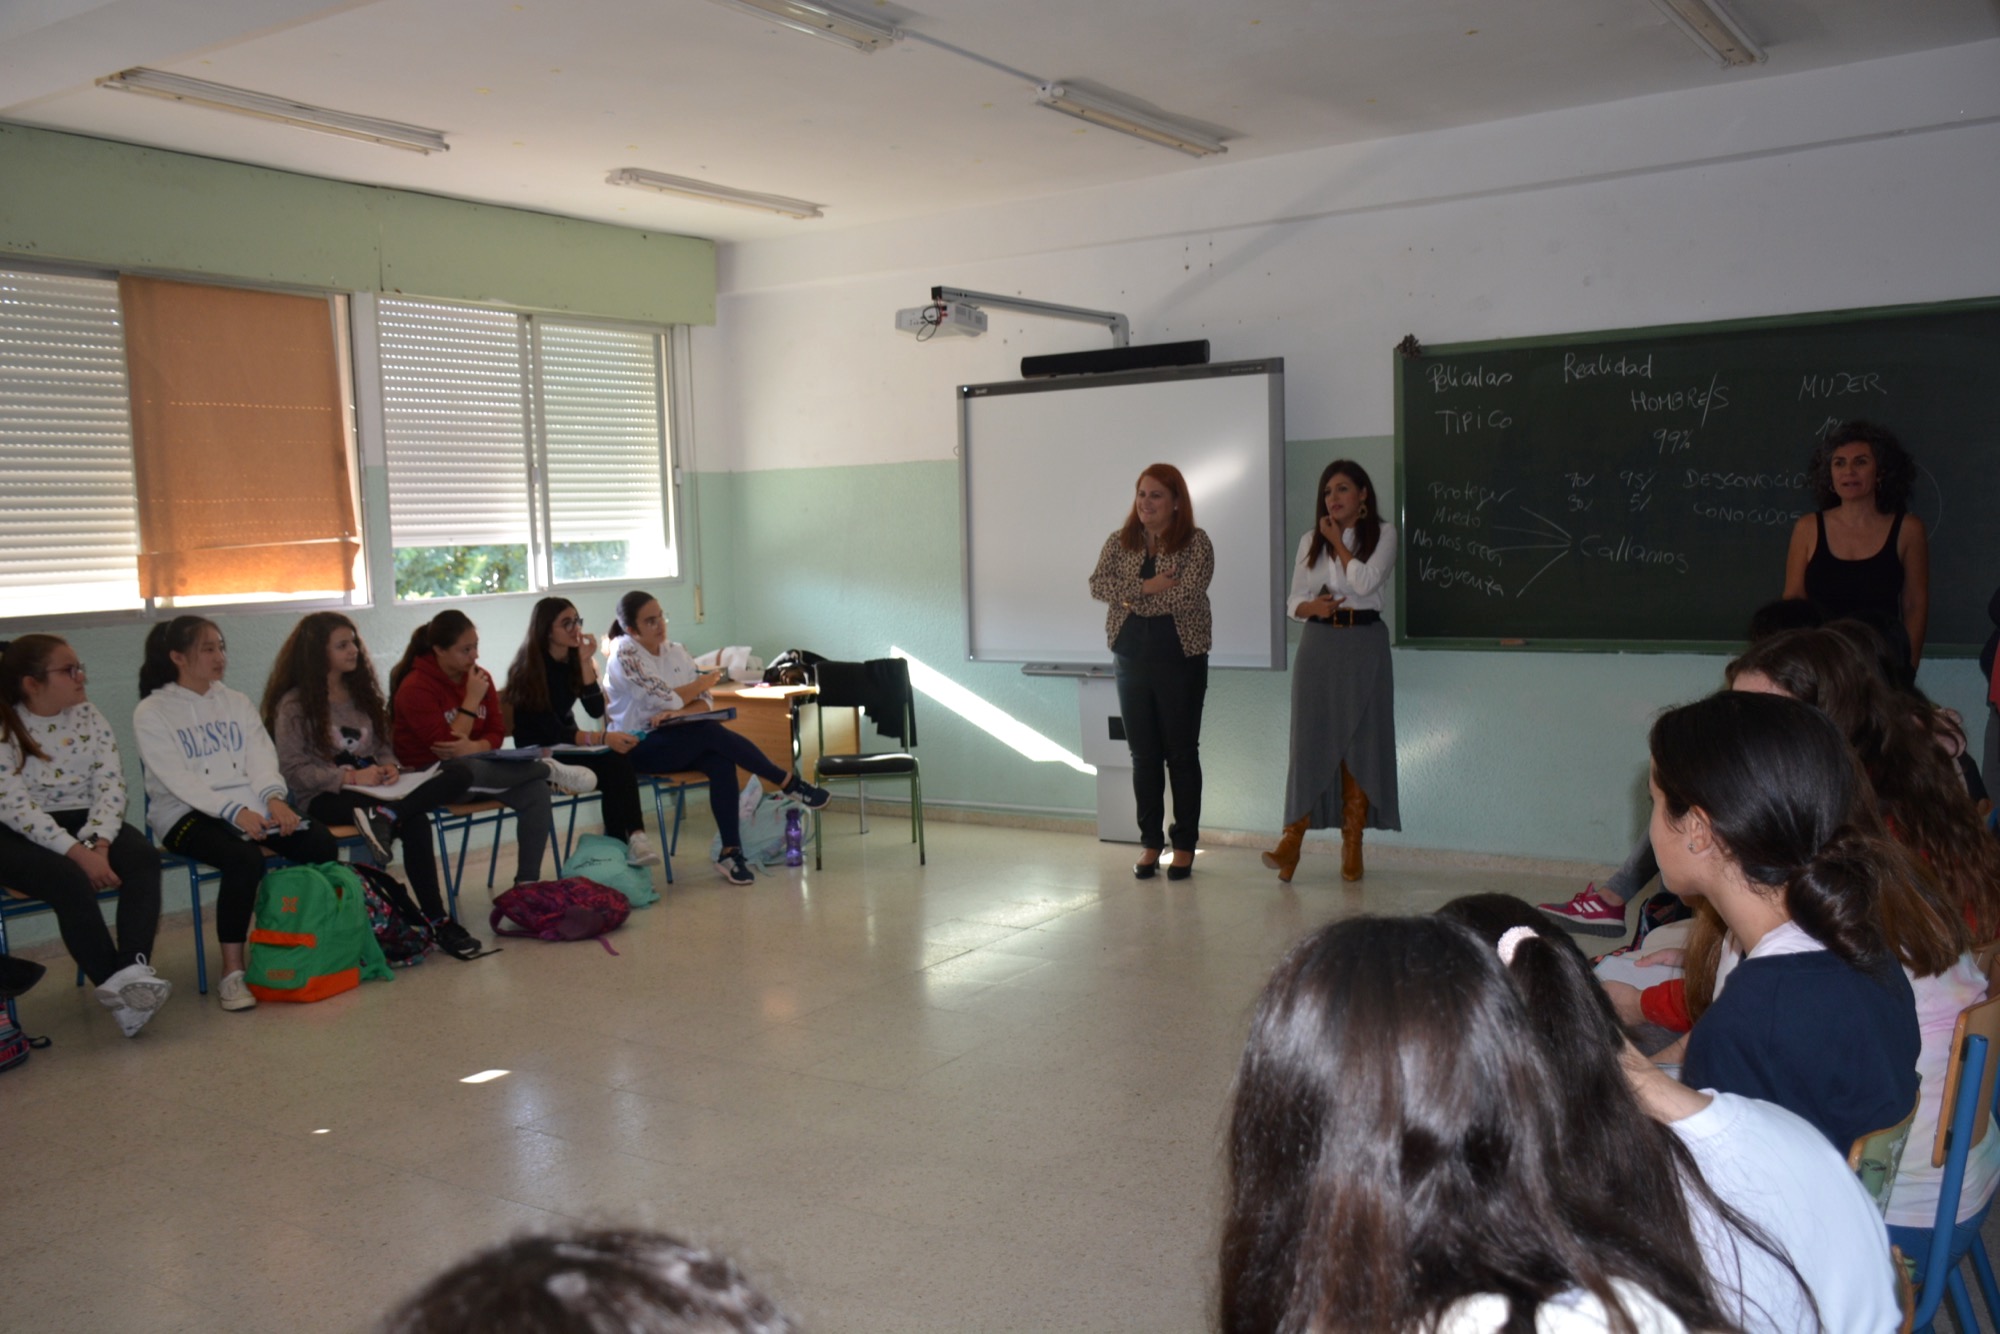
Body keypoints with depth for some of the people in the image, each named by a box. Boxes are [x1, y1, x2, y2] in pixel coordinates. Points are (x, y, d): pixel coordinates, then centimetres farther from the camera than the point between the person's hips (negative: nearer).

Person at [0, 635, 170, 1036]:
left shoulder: (87, 715, 4)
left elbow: (111, 784, -3)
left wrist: (99, 843, -21)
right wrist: (79, 854, -28)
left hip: (82, 821, 4)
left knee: (143, 857, -25)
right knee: (71, 880, -33)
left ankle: (133, 969, -41)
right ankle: (122, 989, -30)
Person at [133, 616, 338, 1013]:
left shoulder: (237, 703, 18)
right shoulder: (152, 712, 1)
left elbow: (262, 756, 6)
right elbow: (178, 778, -11)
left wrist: (273, 797, -17)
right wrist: (235, 812, -25)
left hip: (250, 806, 5)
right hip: (187, 813, -5)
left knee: (320, 843, -22)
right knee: (244, 858, -35)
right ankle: (232, 974, -25)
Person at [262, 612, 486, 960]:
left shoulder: (361, 692, 20)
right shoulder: (294, 704, -2)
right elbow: (292, 770, -10)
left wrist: (390, 768, -6)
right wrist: (350, 778, -21)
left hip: (373, 788, 7)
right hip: (326, 798, -7)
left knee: (460, 775, -23)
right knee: (413, 822, -36)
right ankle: (435, 919, -33)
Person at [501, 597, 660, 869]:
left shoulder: (573, 660, 3)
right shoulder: (529, 671, -15)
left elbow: (596, 711, -7)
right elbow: (550, 732, -24)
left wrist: (586, 662, -17)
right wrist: (602, 738, -37)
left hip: (568, 745, 5)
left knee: (620, 760, -30)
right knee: (614, 765, -31)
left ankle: (620, 844, -37)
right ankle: (628, 840, -31)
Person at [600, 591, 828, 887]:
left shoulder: (675, 652, 12)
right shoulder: (625, 655, -8)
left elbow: (705, 701, 5)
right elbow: (665, 699, -17)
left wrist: (679, 711, -17)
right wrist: (704, 681, 0)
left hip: (677, 742, 6)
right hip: (638, 749, -6)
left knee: (720, 761, -28)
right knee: (712, 732, -29)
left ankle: (731, 851, -27)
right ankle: (789, 783, -18)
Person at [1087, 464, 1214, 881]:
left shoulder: (1196, 543, -5)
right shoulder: (1119, 542, 7)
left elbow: (1183, 596, -18)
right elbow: (1097, 584, -8)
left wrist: (1131, 598, -11)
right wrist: (1147, 586, -19)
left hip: (1181, 659, -4)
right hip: (1132, 658, 4)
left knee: (1181, 753, 5)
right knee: (1144, 754, 8)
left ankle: (1185, 845, 14)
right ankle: (1150, 842, 17)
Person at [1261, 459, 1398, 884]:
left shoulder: (1382, 535, 3)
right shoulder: (1310, 541, 12)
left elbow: (1365, 582, -12)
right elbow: (1293, 601, 10)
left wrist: (1337, 541, -4)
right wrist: (1312, 607, -11)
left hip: (1364, 644, -2)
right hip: (1319, 644, 2)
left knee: (1361, 742, 0)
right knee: (1310, 740, -4)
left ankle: (1352, 845, 6)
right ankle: (1292, 839, -3)